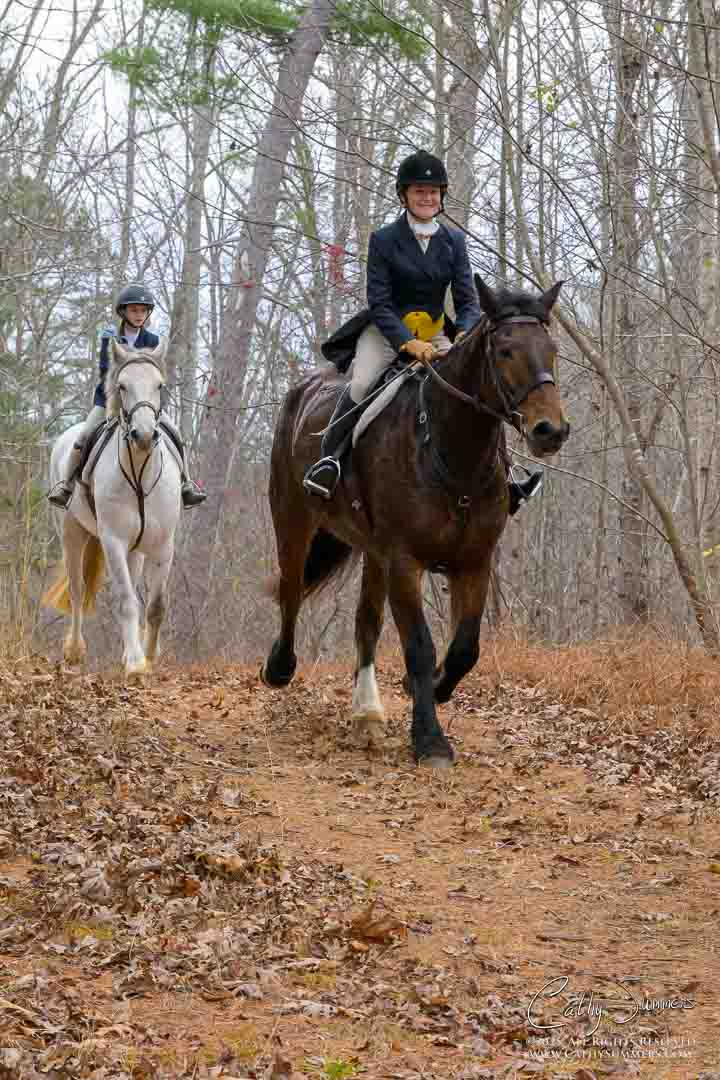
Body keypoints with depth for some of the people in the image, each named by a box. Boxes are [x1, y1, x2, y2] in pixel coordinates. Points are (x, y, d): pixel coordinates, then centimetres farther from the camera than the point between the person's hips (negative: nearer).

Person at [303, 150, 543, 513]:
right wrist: (408, 342, -27)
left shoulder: (453, 241, 4)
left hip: (435, 333, 3)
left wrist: (466, 335, -21)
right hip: (386, 331, -3)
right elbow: (379, 303, -12)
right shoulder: (383, 240, -7)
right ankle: (329, 458, -22)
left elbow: (467, 299, 1)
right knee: (361, 384, -32)